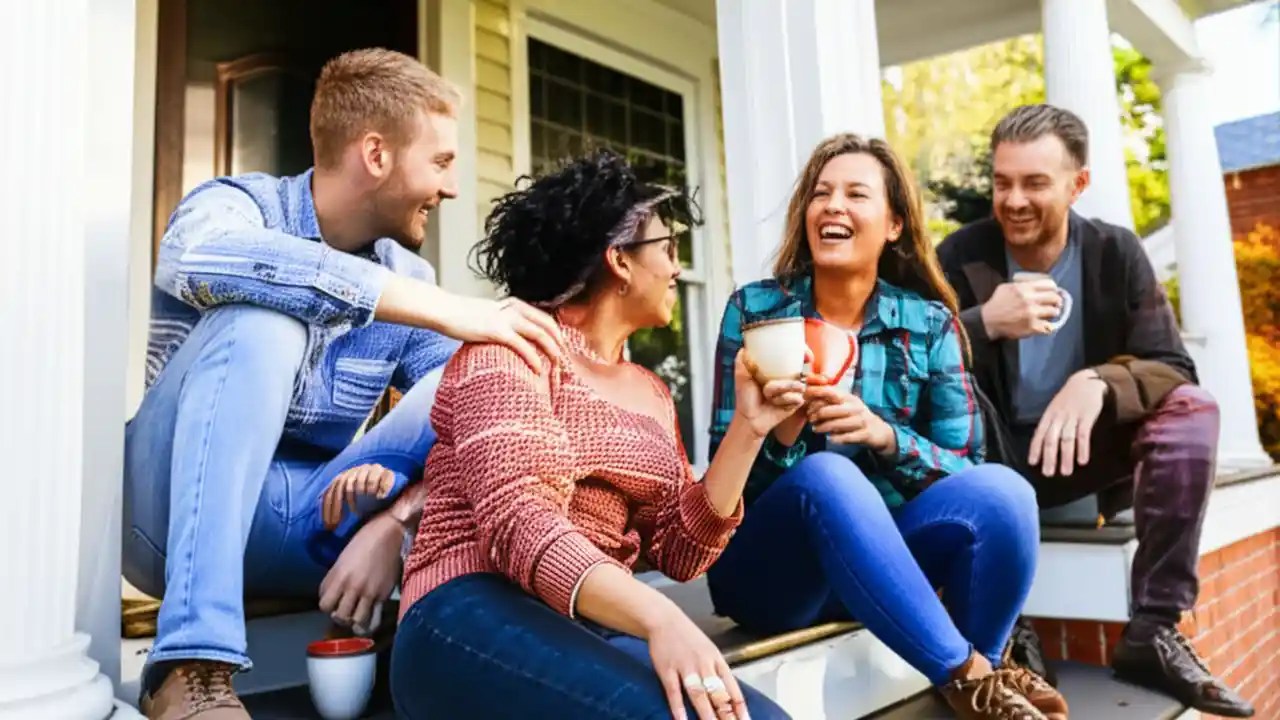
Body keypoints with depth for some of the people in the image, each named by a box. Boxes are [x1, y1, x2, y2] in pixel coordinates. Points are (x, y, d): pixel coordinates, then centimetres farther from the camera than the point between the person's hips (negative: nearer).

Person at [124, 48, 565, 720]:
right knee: (260, 318, -31)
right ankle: (192, 664, -34)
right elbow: (202, 256, -35)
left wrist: (393, 521, -25)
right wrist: (450, 309, -39)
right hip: (180, 518, -3)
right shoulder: (235, 204, -9)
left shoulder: (405, 276, 4)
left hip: (311, 525, 3)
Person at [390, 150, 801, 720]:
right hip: (478, 618, -5)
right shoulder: (519, 342, -3)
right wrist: (658, 618, -32)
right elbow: (516, 517, -18)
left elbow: (678, 552, 10)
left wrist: (747, 430, 2)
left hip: (599, 631, 6)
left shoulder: (652, 394, 18)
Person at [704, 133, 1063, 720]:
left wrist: (883, 436, -21)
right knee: (826, 474, -34)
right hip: (766, 566, -2)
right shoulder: (754, 310, -2)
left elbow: (965, 470, 0)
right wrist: (778, 435, -27)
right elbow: (724, 471, -4)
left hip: (884, 555, 2)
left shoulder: (928, 323, 2)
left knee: (1002, 491, -24)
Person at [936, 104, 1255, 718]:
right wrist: (983, 323, -34)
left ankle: (1154, 632, -18)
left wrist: (1097, 383, -33)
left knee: (1192, 410, -22)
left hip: (1083, 453, 2)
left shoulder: (1116, 253, -3)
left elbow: (1173, 368, -11)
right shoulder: (961, 256, -8)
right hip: (992, 460, -1)